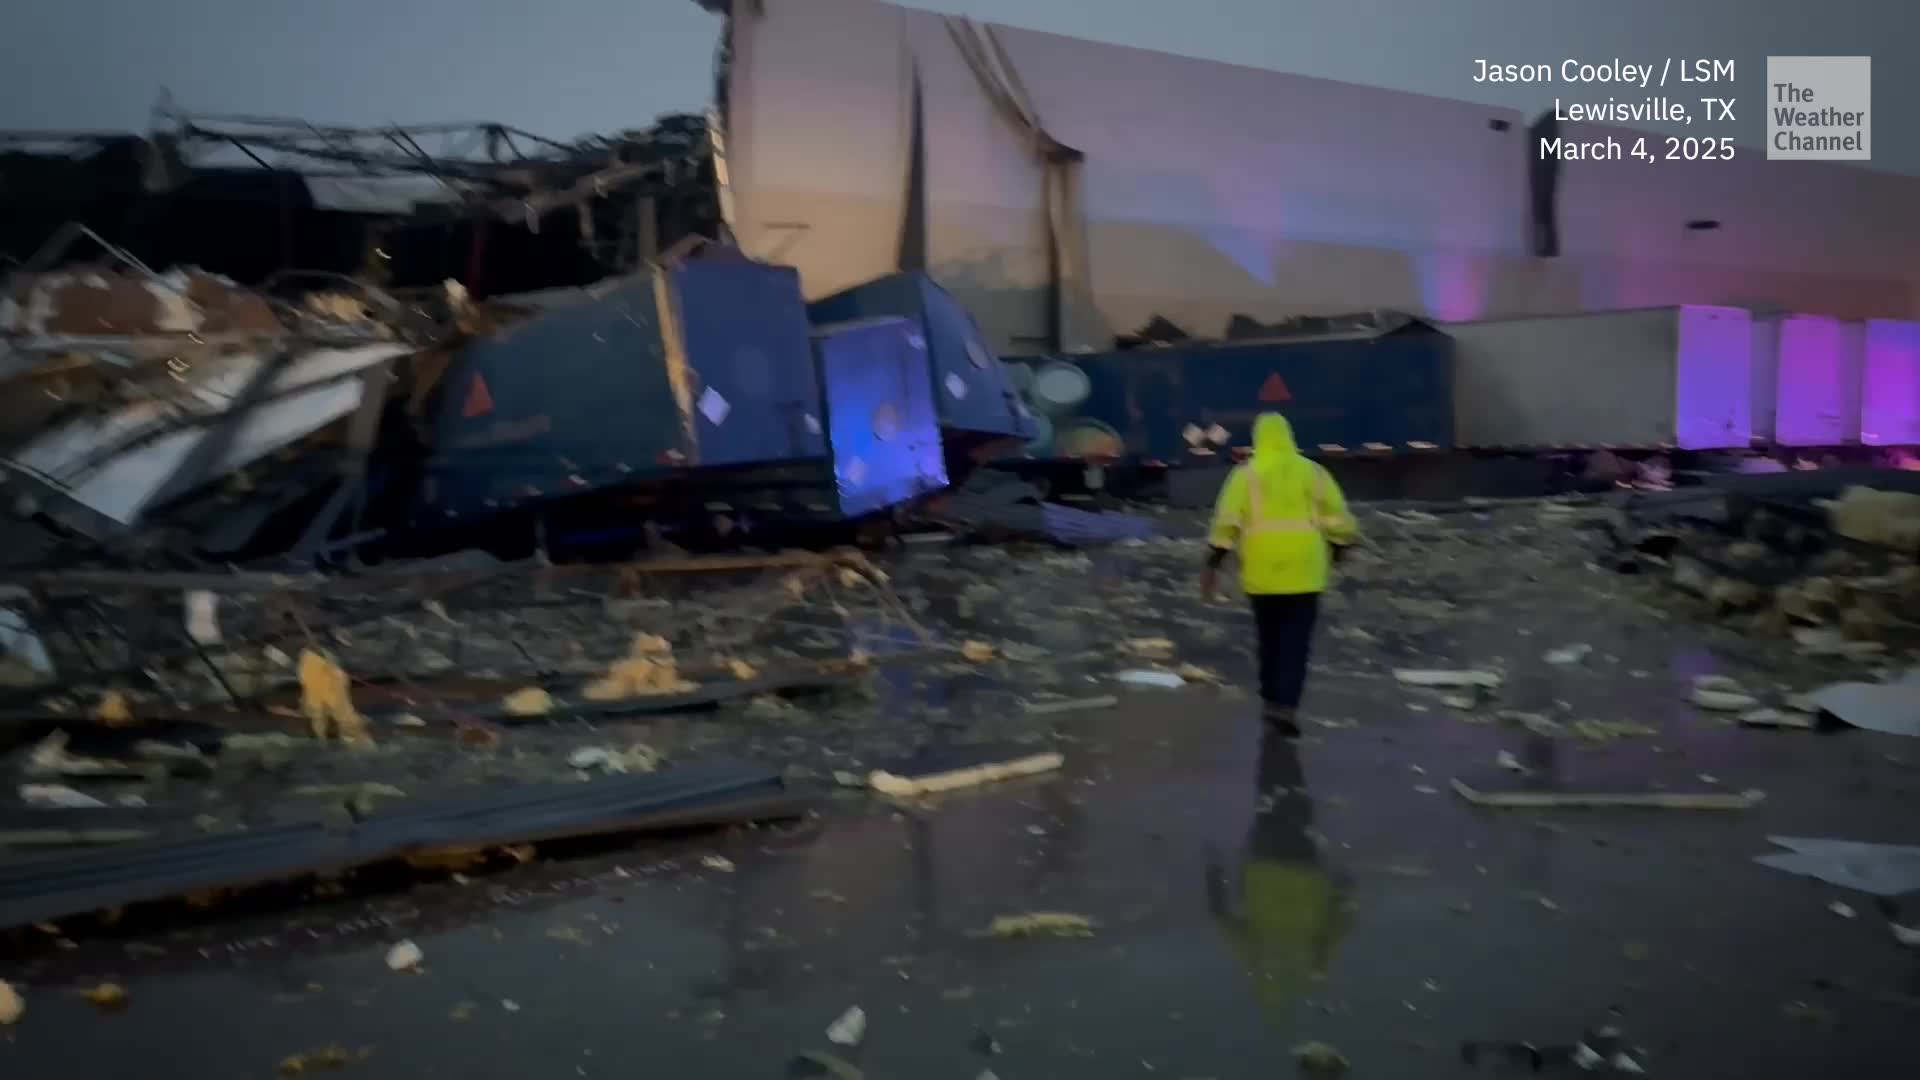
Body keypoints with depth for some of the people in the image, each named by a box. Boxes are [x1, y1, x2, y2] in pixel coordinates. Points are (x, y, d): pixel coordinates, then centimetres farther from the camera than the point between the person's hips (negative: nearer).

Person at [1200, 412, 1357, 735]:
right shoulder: (1311, 471, 6)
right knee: (1296, 640, 1)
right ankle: (1283, 707, -12)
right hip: (1303, 570, 0)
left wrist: (1212, 565, -7)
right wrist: (1336, 548, 21)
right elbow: (1337, 517, 5)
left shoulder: (1246, 474, 1)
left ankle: (1271, 700, 28)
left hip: (1262, 571, 0)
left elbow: (1227, 522, -7)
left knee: (1270, 636, 17)